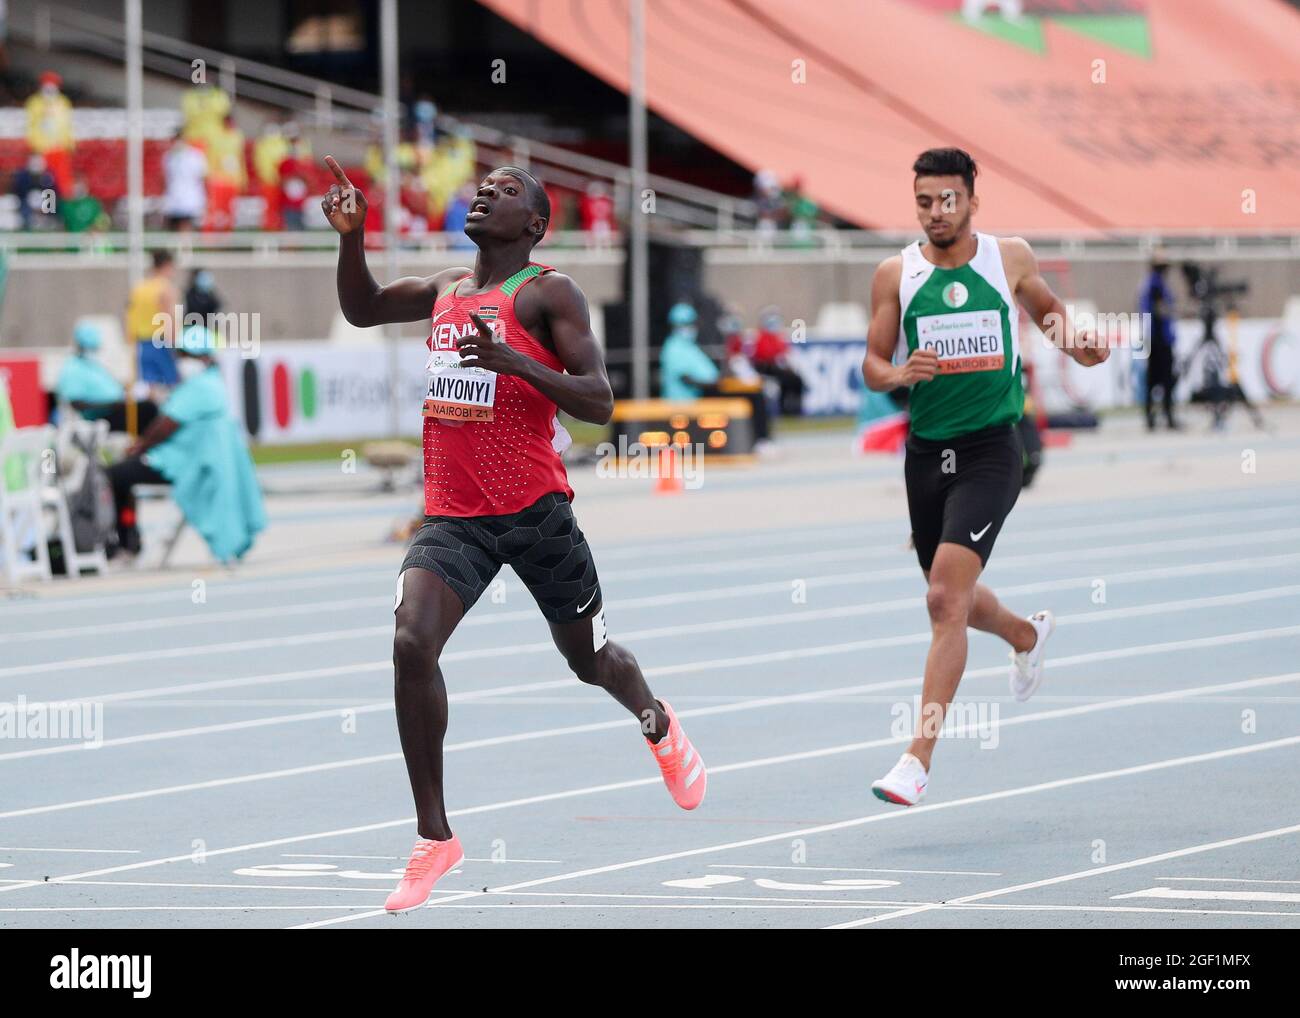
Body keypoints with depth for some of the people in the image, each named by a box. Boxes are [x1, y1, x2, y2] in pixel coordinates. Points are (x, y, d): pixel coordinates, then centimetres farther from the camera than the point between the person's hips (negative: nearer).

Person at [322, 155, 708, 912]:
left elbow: (599, 402, -14)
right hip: (453, 515, 4)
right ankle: (435, 837, -13)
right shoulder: (447, 289, 12)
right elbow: (362, 310, 27)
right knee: (411, 644, -19)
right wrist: (352, 237, 9)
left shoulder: (548, 294, -7)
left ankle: (660, 727, 52)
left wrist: (513, 360, -27)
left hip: (534, 509, -4)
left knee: (590, 658, 14)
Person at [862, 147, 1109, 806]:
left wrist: (1070, 340, 1)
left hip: (990, 449, -4)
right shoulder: (895, 274, 1)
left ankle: (918, 758, -19)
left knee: (946, 597, -18)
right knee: (954, 598, 19)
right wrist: (896, 374, -18)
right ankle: (1026, 635, 55)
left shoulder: (1010, 258, 1)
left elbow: (1048, 306, 21)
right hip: (926, 450, 4)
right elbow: (872, 366, 4)